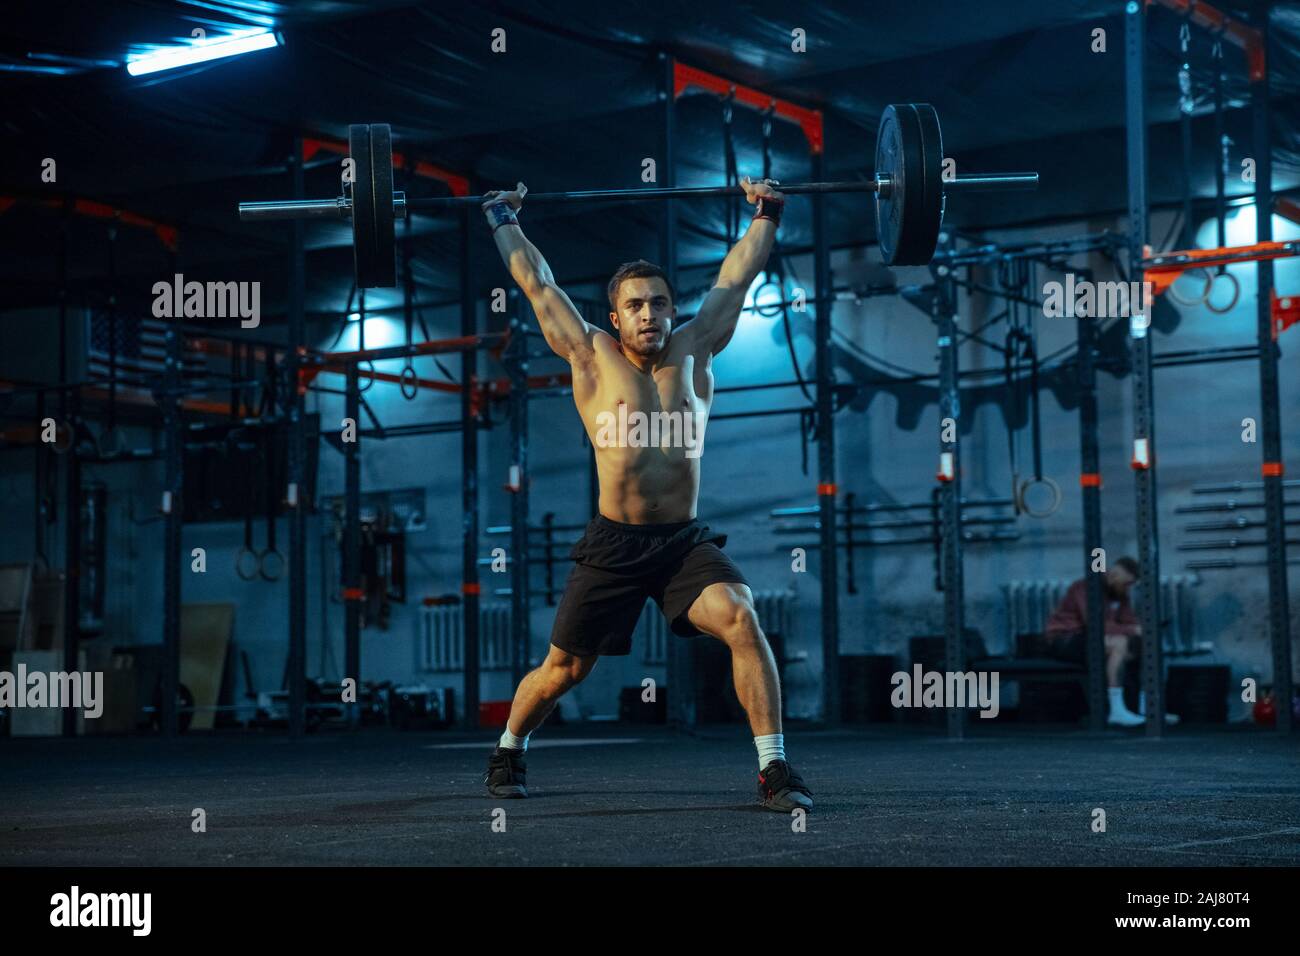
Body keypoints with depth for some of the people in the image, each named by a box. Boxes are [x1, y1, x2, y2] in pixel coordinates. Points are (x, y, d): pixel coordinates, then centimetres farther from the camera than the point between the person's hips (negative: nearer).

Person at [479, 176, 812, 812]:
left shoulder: (694, 350, 7)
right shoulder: (592, 357, 2)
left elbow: (735, 279, 16)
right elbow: (538, 283, 9)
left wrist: (766, 215, 21)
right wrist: (503, 218, 17)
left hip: (687, 543, 1)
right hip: (615, 545, -1)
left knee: (741, 619, -25)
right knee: (564, 670, 8)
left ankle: (775, 771, -19)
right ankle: (507, 753, 37)